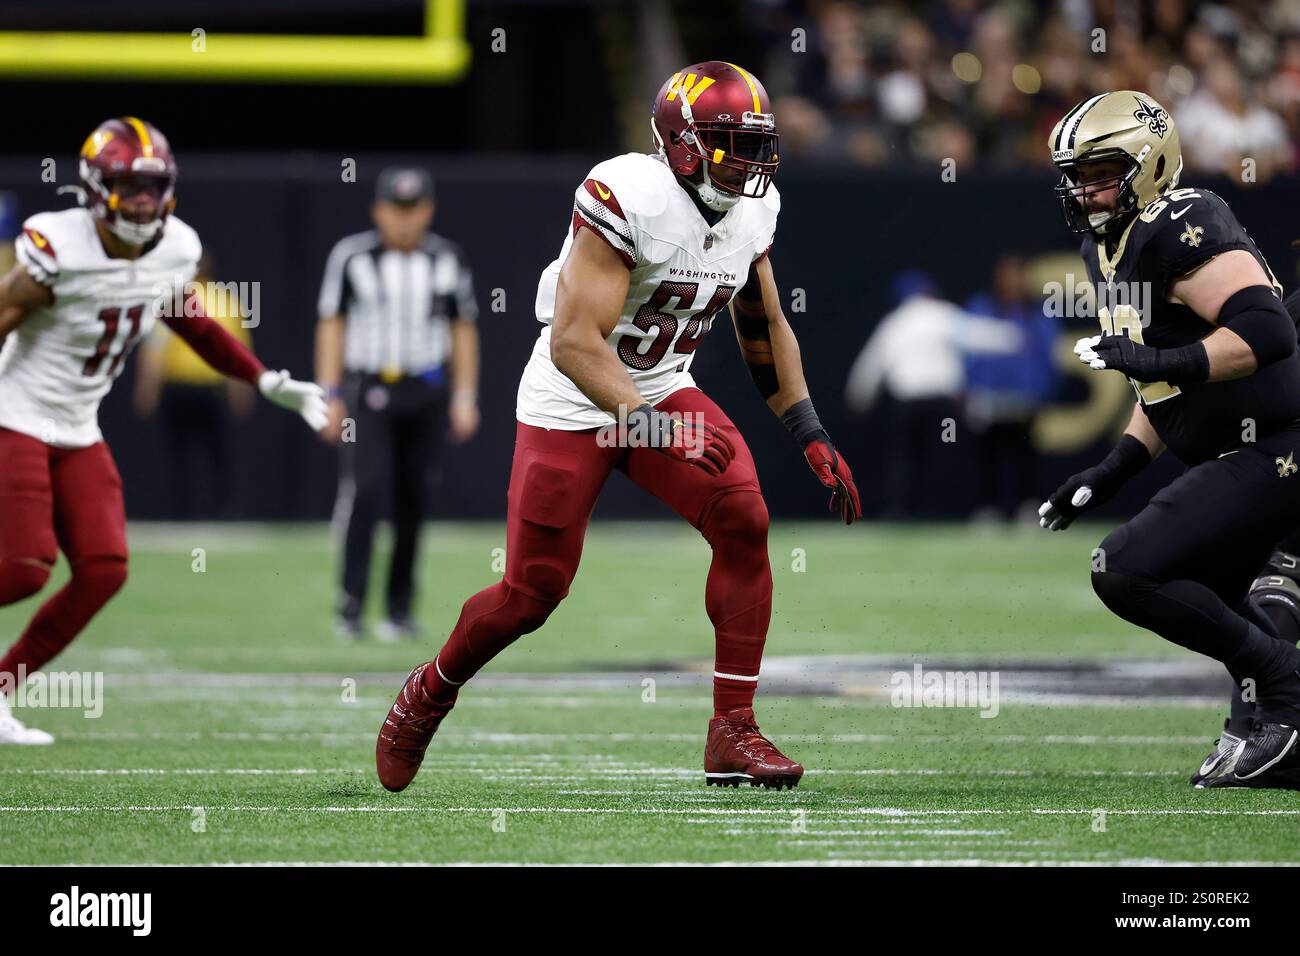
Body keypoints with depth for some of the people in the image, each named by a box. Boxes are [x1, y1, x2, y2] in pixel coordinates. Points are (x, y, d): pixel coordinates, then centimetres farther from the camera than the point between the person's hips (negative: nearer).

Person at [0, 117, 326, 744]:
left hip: (77, 434, 7)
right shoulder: (58, 252, -23)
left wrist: (267, 382, 13)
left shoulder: (175, 250, -2)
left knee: (103, 570, -4)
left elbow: (187, 320, 17)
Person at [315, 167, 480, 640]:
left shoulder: (448, 261, 5)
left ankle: (400, 608, 12)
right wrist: (330, 396, -2)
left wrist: (464, 398, 7)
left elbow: (463, 329, 12)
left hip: (425, 391, 2)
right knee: (364, 489, -17)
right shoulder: (351, 256, -2)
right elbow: (331, 325, 2)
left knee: (413, 500, 3)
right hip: (367, 388, -2)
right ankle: (351, 604, -14)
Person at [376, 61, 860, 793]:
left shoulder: (751, 212, -3)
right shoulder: (630, 199, -27)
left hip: (663, 391, 6)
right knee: (532, 594, -2)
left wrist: (814, 440, 5)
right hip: (571, 404, -6)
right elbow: (574, 343, -30)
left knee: (745, 521, -17)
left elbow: (766, 329, 11)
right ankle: (429, 693, 29)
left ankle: (732, 734, -10)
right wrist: (648, 426, -38)